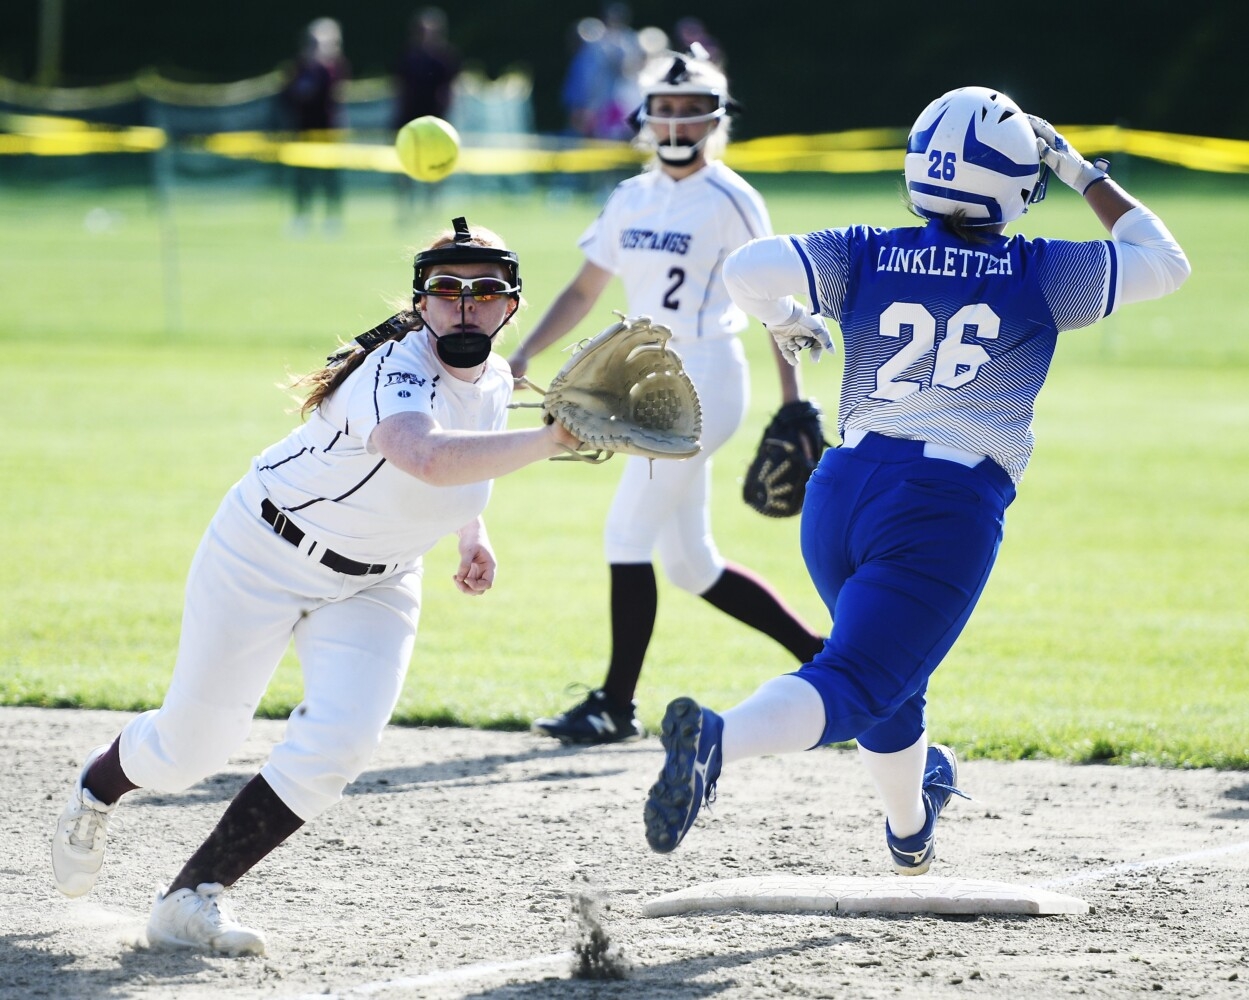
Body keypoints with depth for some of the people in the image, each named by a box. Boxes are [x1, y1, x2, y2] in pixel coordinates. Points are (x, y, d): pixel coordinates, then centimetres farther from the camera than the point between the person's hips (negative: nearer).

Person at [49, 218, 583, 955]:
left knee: (338, 745, -16)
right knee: (191, 749, 6)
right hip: (266, 560, -6)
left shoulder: (495, 381, -6)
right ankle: (99, 785, 43)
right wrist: (549, 442, -64)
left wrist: (473, 532, 7)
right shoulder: (397, 375, -34)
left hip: (375, 585, 6)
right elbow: (427, 458, -58)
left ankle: (192, 900, -4)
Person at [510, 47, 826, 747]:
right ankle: (820, 654, 23)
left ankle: (617, 707, -4)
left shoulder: (731, 202, -8)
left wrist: (793, 403, -9)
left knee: (628, 536, -11)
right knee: (690, 564, 11)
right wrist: (524, 355, 2)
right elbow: (585, 292, 14)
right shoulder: (631, 201, 11)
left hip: (705, 379, -8)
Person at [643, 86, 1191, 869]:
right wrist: (1084, 173, 23)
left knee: (890, 672, 27)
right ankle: (719, 737, -42)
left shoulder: (866, 258, 4)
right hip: (948, 509, -5)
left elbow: (747, 270, -7)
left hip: (841, 491, 5)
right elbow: (1164, 262, 13)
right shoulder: (1039, 276, 1)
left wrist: (787, 321, 14)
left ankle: (910, 829, 51)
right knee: (852, 686, -13)